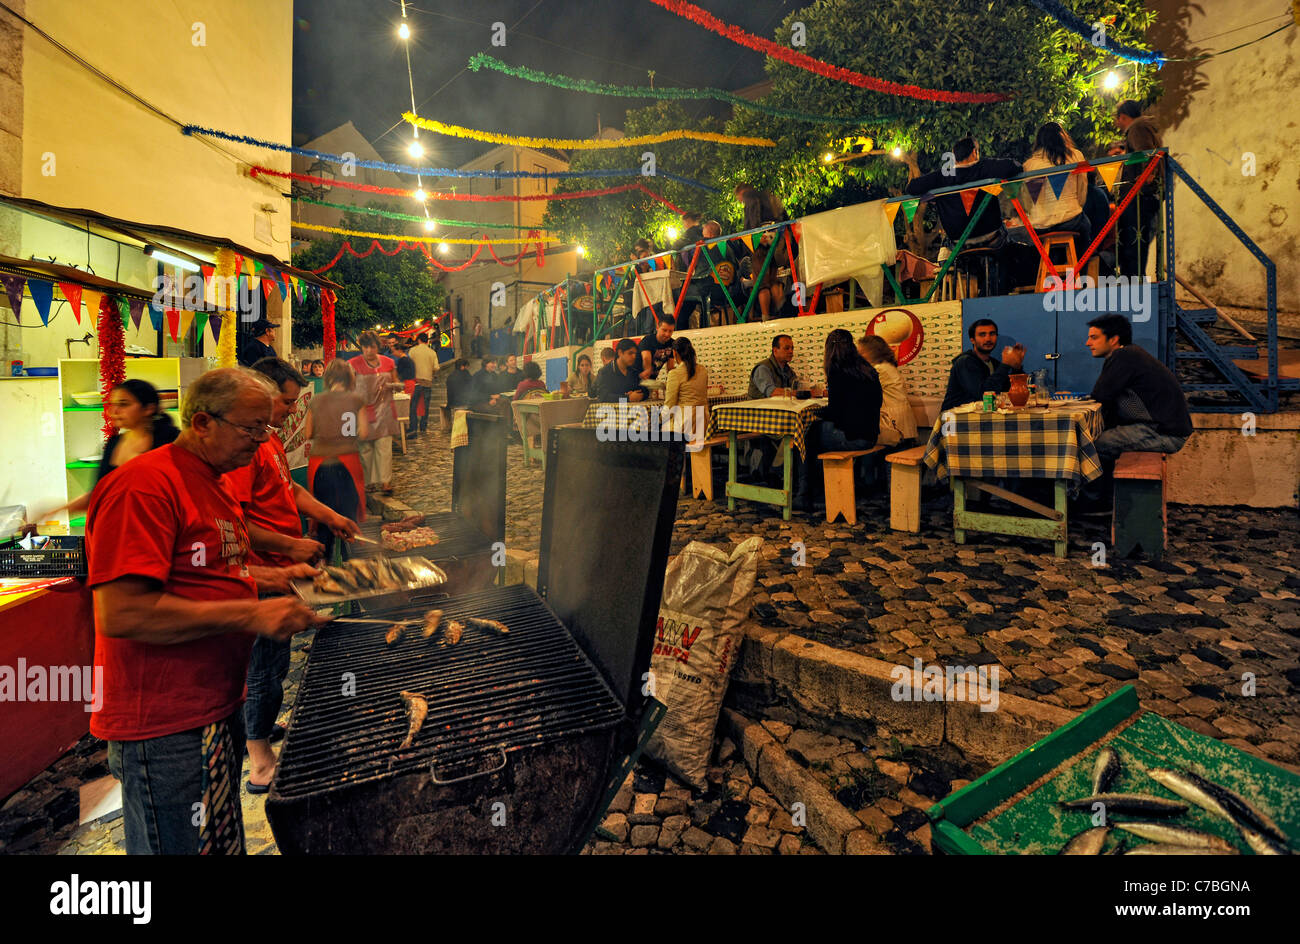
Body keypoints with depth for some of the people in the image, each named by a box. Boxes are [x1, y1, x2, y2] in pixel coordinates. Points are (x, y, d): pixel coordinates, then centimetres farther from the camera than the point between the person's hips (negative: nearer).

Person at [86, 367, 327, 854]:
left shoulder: (215, 483, 12)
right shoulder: (143, 486, -19)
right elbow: (121, 613, -26)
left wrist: (276, 576, 10)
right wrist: (251, 614, -26)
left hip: (220, 704, 9)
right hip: (166, 725, -9)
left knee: (225, 841, 21)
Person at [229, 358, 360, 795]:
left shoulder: (270, 439, 12)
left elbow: (291, 490, 23)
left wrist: (330, 517, 14)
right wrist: (289, 545, -21)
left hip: (279, 569, 10)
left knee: (273, 664, 22)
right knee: (266, 667, 2)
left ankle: (265, 726, 40)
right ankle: (260, 762, 18)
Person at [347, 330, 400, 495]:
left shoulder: (388, 362, 8)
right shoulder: (353, 364, 0)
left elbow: (397, 383, 17)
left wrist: (389, 385, -6)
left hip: (384, 409, 2)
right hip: (363, 410, -1)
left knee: (384, 446, -5)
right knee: (366, 448, 3)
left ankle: (385, 482, -2)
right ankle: (369, 482, 14)